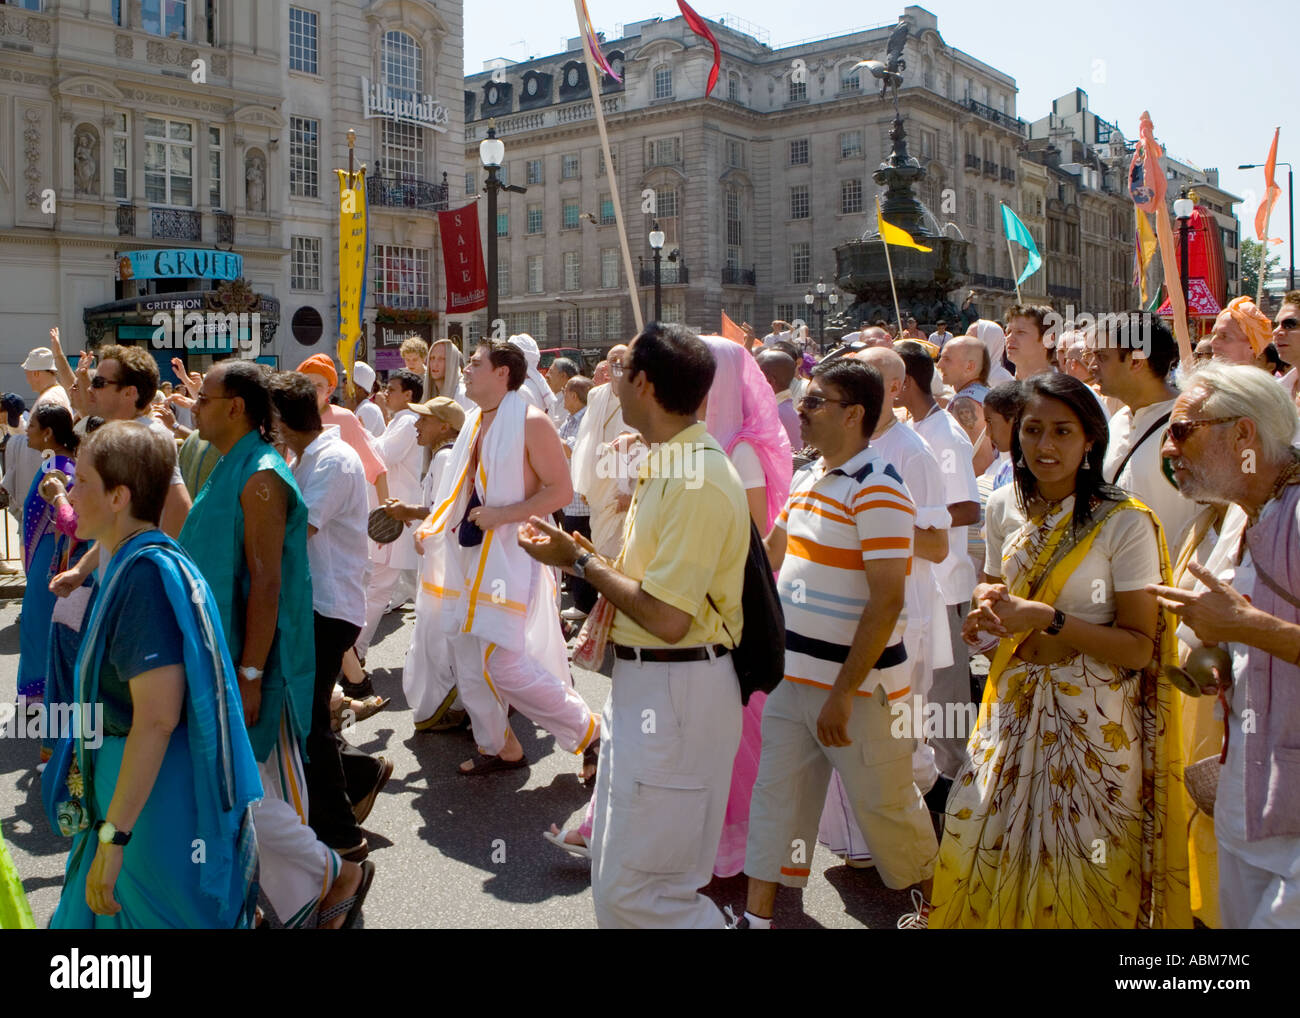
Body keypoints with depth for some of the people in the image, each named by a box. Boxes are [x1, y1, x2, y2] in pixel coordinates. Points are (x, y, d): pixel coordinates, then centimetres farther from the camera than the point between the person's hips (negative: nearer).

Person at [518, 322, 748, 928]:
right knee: (615, 871, 20)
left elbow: (667, 618, -25)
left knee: (635, 891, -3)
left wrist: (578, 560, -14)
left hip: (678, 692, -10)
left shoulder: (698, 480, -22)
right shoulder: (665, 463, 11)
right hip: (641, 680, 10)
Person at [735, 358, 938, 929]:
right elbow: (769, 555, 23)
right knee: (777, 795, 12)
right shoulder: (807, 479, 8)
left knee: (883, 803, 9)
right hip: (793, 669, 8)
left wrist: (843, 693, -22)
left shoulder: (877, 490, -18)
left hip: (856, 682, -7)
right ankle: (758, 914, 23)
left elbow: (886, 602, -22)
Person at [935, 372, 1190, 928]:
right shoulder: (1006, 508, 4)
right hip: (1014, 702, 5)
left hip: (1094, 719, -5)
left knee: (1076, 874, 4)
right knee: (981, 846, 9)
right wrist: (988, 606, -3)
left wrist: (1047, 618, -23)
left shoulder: (1125, 522, -13)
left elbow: (1140, 648, -14)